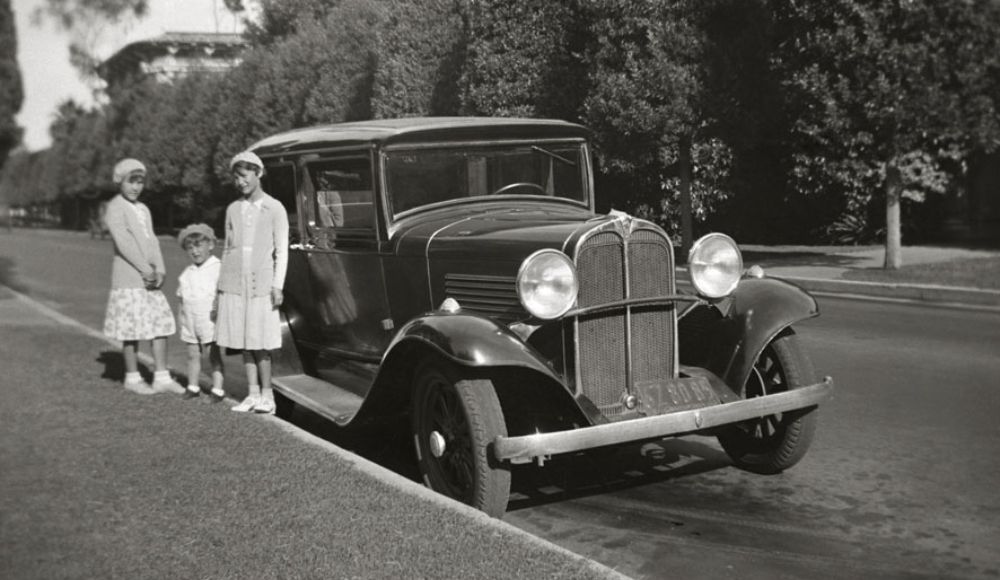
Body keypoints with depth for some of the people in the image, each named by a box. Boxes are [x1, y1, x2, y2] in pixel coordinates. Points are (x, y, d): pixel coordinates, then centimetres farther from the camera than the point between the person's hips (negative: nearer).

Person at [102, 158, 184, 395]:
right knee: (133, 330, -2)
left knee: (161, 325, 4)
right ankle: (132, 378, 12)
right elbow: (123, 242, -15)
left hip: (150, 278, 7)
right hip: (128, 278, -7)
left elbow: (152, 241, 10)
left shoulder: (143, 209, 17)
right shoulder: (115, 208, -6)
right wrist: (145, 269, -17)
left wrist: (160, 270, -4)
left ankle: (162, 378, 9)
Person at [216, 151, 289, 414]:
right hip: (235, 283, 4)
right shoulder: (233, 209, 11)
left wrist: (278, 286, -7)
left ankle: (266, 395, 5)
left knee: (260, 342, -4)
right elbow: (227, 249, 15)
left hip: (261, 282, -4)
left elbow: (281, 251, -1)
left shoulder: (274, 208, 0)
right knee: (244, 342, 5)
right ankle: (252, 394, 12)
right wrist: (222, 285, 13)